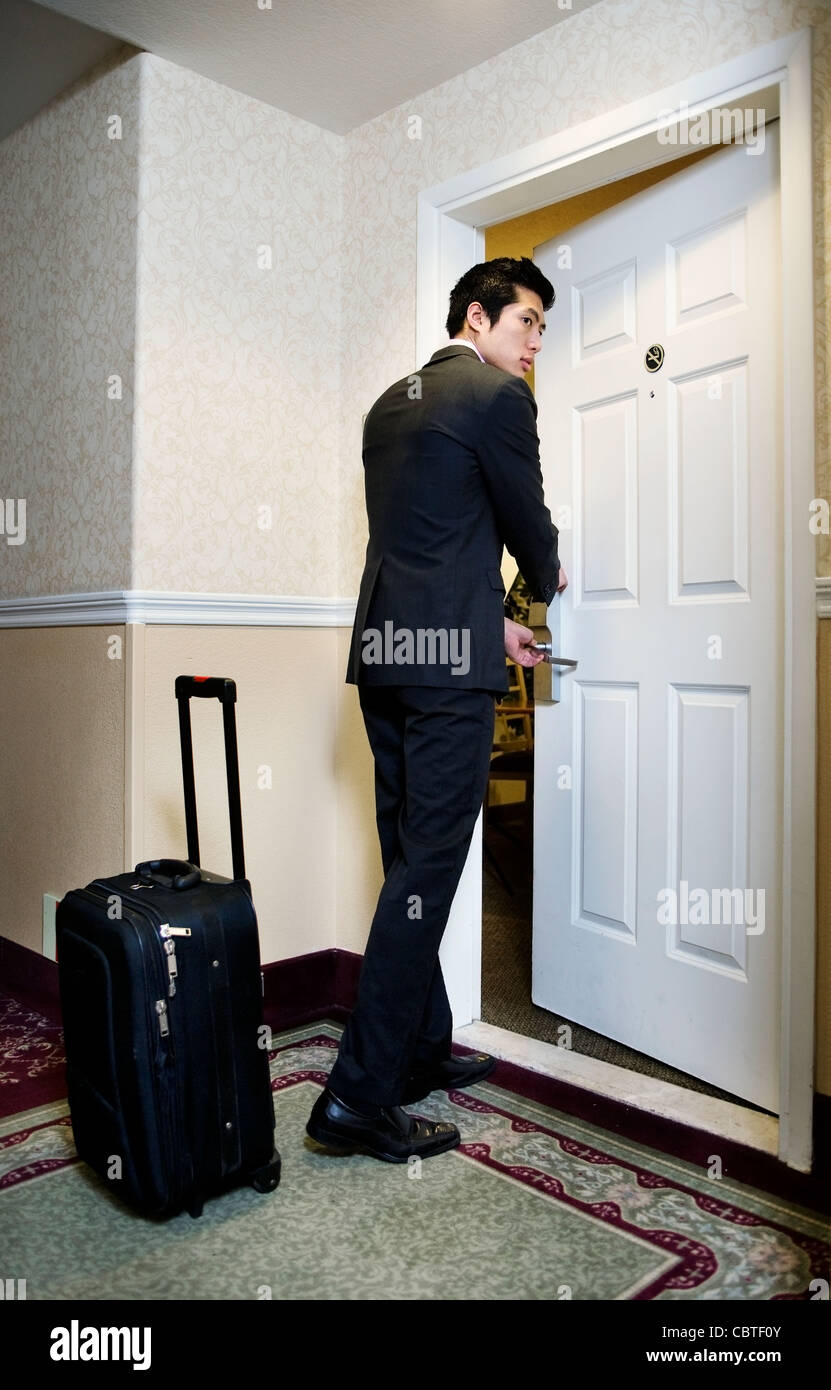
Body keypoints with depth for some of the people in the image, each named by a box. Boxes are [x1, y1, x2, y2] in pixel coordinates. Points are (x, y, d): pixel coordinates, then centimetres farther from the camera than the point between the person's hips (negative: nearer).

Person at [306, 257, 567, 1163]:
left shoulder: (390, 403, 21)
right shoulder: (497, 397, -4)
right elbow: (528, 523, 1)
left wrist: (492, 620, 24)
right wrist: (546, 583, 23)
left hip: (381, 651, 9)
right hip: (447, 660, -9)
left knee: (410, 860, 14)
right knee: (427, 868, -6)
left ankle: (421, 1050, 27)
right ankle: (358, 1096, -1)